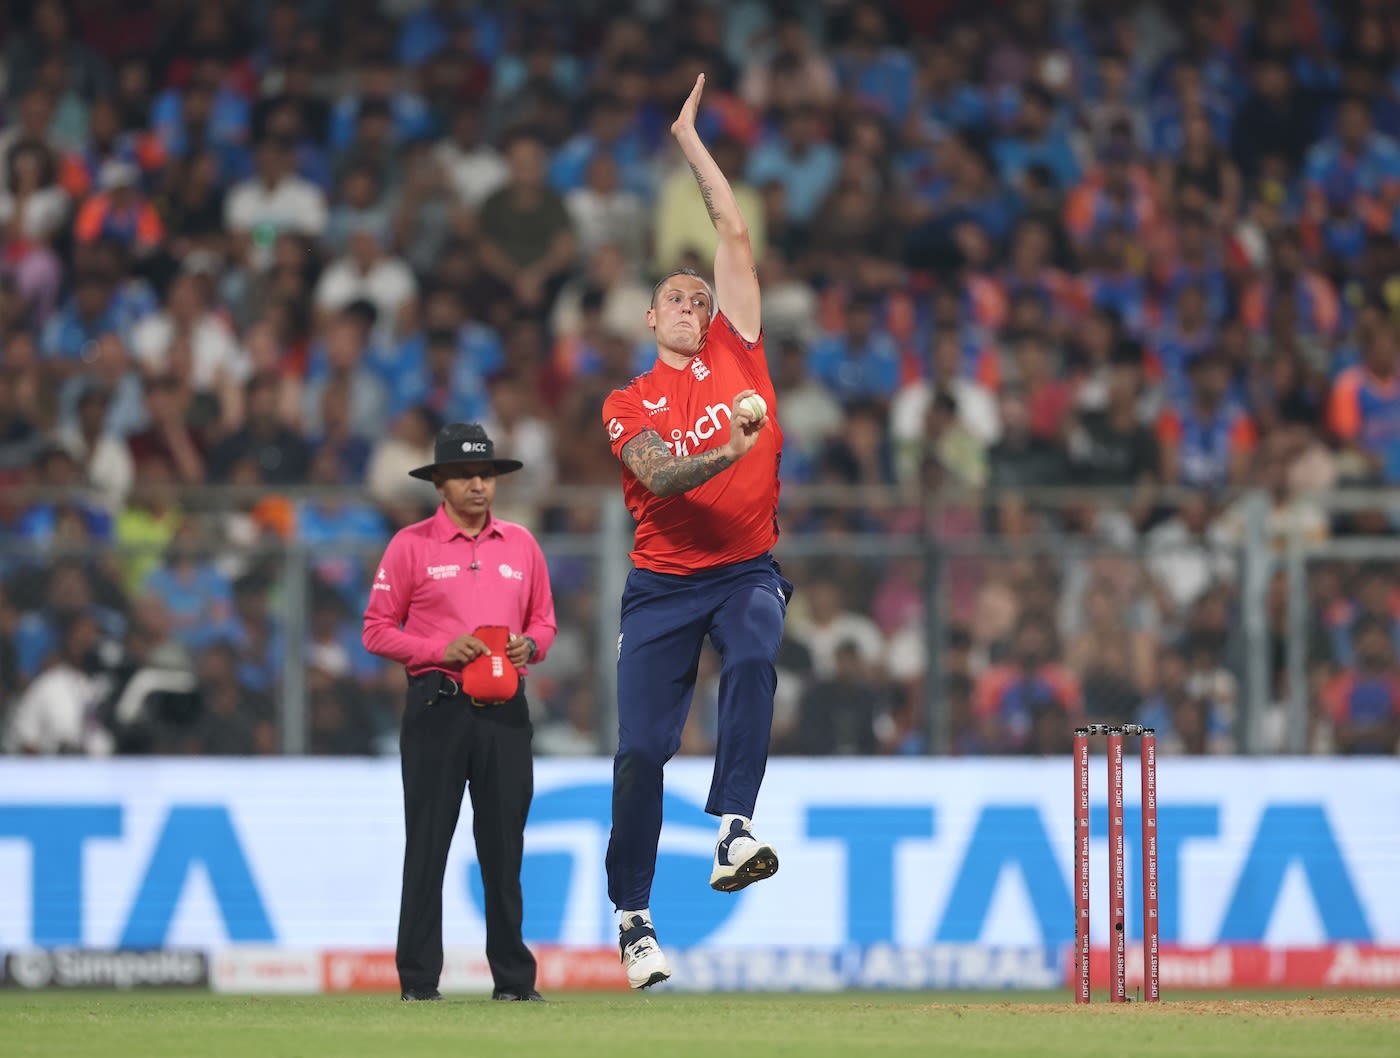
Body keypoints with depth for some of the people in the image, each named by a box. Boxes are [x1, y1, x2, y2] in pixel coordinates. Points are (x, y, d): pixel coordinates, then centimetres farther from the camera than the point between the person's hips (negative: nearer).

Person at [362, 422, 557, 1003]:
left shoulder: (521, 545, 12)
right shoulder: (411, 545, 1)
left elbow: (544, 622, 19)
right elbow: (377, 630, 0)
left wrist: (529, 646, -4)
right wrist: (441, 651, -13)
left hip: (505, 709, 3)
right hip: (437, 708, -3)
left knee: (505, 845, 4)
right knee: (427, 845, -4)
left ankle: (514, 978, 8)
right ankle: (418, 981, -2)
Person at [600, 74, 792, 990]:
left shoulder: (736, 352, 10)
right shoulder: (630, 404, 6)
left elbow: (736, 236, 10)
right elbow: (657, 474, -14)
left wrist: (692, 140, 15)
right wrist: (727, 452, -31)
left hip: (747, 569, 0)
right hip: (664, 581, 0)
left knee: (754, 659, -33)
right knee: (641, 749, -4)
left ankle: (736, 829, -38)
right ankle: (634, 918, 8)